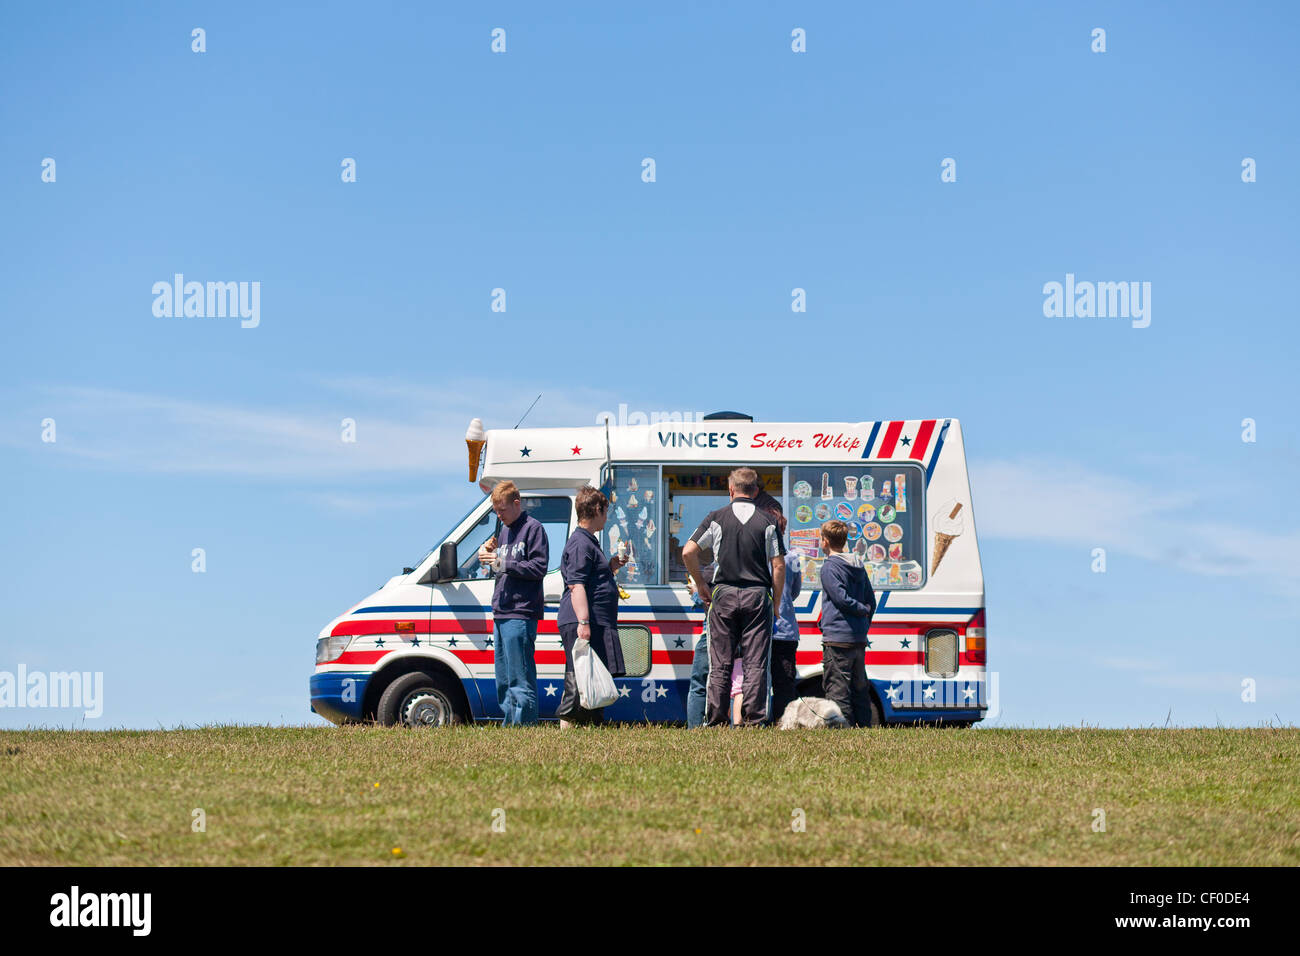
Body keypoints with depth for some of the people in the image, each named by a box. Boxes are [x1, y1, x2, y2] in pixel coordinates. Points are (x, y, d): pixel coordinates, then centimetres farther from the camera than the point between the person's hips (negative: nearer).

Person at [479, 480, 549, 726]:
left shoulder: (533, 528, -6)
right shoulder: (504, 530, 20)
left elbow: (539, 568, -14)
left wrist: (503, 563, -17)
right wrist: (490, 555, 4)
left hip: (520, 615, -9)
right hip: (501, 614, 9)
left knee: (519, 678, -11)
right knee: (503, 679, 12)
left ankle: (524, 725, -11)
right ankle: (508, 726, 17)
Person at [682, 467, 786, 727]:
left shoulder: (716, 518, 2)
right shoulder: (767, 521, 2)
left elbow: (688, 552, -3)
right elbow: (778, 565, -2)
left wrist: (700, 583, 9)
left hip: (724, 594, 0)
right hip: (757, 596, 0)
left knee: (720, 663, 4)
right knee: (756, 663, 1)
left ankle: (715, 720, 3)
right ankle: (753, 720, -3)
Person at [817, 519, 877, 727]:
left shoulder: (829, 567, -8)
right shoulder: (859, 566, 16)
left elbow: (842, 599, -17)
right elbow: (871, 600, 17)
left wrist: (863, 610, -3)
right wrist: (865, 617, 16)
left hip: (838, 638, -8)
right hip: (859, 639, 8)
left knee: (837, 689, -7)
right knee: (860, 689, 15)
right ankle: (864, 726, 17)